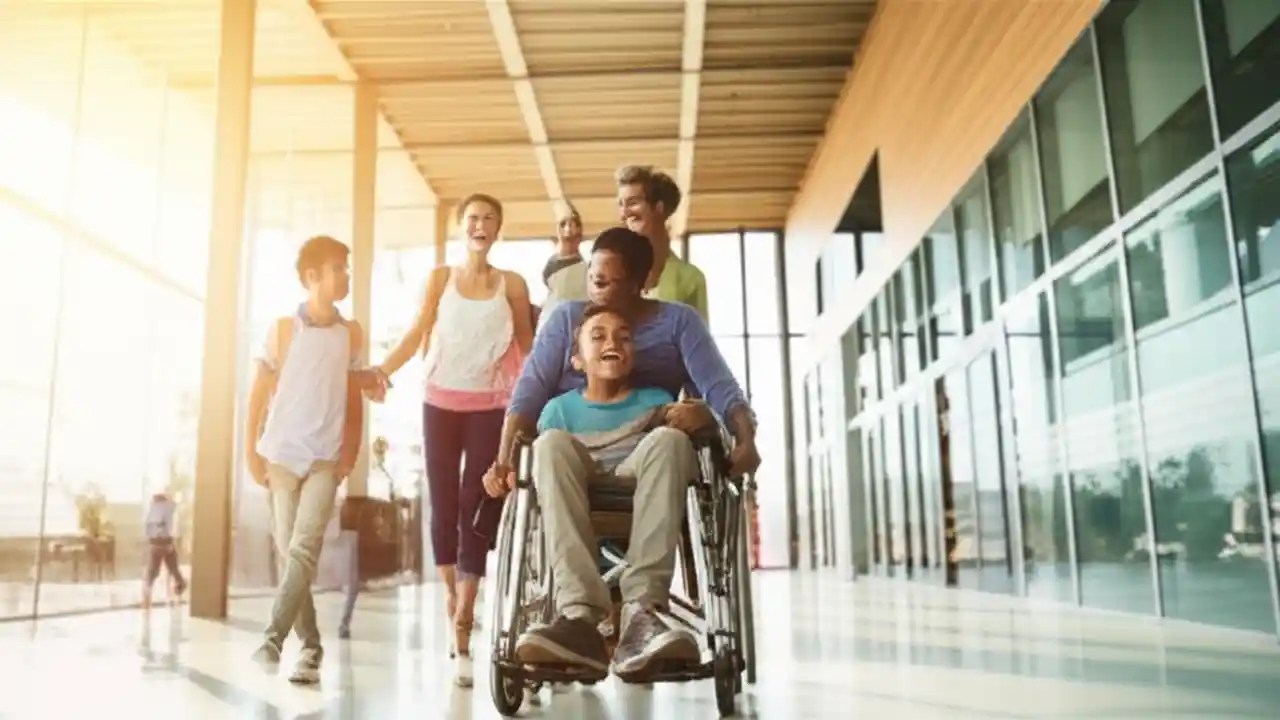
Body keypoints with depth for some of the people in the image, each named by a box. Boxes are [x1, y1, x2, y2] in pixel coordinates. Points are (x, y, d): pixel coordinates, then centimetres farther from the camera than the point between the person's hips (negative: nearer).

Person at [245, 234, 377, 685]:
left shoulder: (351, 333, 4)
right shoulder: (283, 328, 0)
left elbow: (354, 399, 8)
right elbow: (260, 394, 2)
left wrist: (351, 453, 0)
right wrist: (252, 450, -2)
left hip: (326, 458, 0)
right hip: (282, 455, 0)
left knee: (304, 548, -14)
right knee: (288, 551, 3)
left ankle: (273, 637, -11)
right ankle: (310, 644, 11)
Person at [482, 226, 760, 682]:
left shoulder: (678, 320, 11)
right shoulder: (566, 318, 14)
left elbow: (719, 386, -3)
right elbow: (530, 390, 3)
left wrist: (746, 439, -22)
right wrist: (504, 459, -12)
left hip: (644, 462, -1)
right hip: (575, 466, 1)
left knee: (670, 439, -36)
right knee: (550, 443, -35)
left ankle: (640, 613, -47)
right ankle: (580, 616, -47)